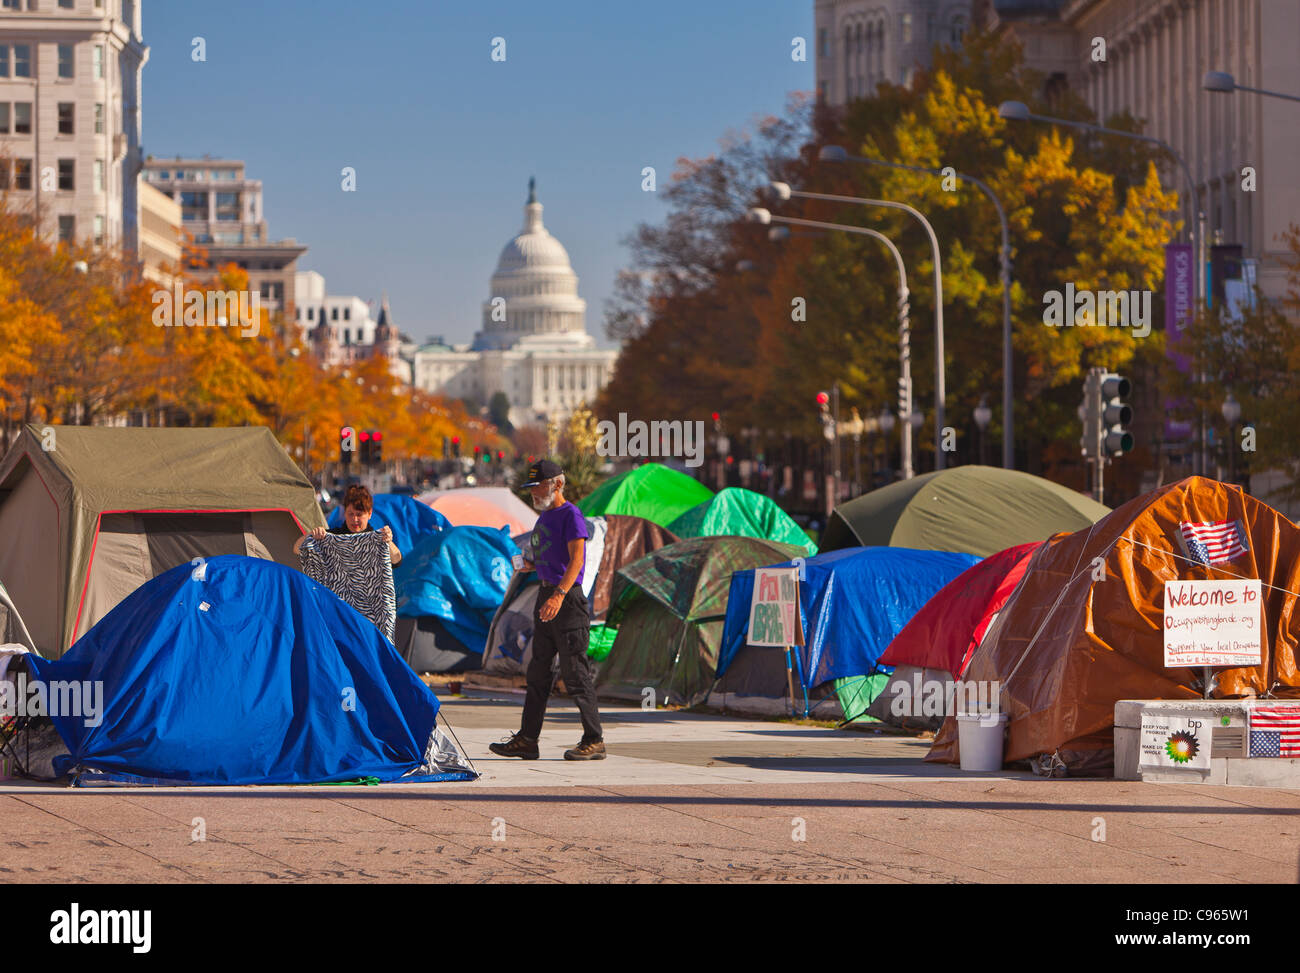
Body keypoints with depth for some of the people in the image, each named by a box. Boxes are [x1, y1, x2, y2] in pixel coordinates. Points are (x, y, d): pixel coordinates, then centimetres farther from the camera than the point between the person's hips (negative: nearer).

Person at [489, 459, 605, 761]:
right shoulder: (545, 517, 17)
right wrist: (531, 565, 7)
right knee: (538, 671, 11)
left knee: (575, 671, -8)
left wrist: (559, 595, -33)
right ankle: (527, 739, 14)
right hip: (546, 594, 10)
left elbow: (576, 558, -22)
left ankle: (594, 741, -3)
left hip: (568, 597, -10)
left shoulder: (570, 515, -11)